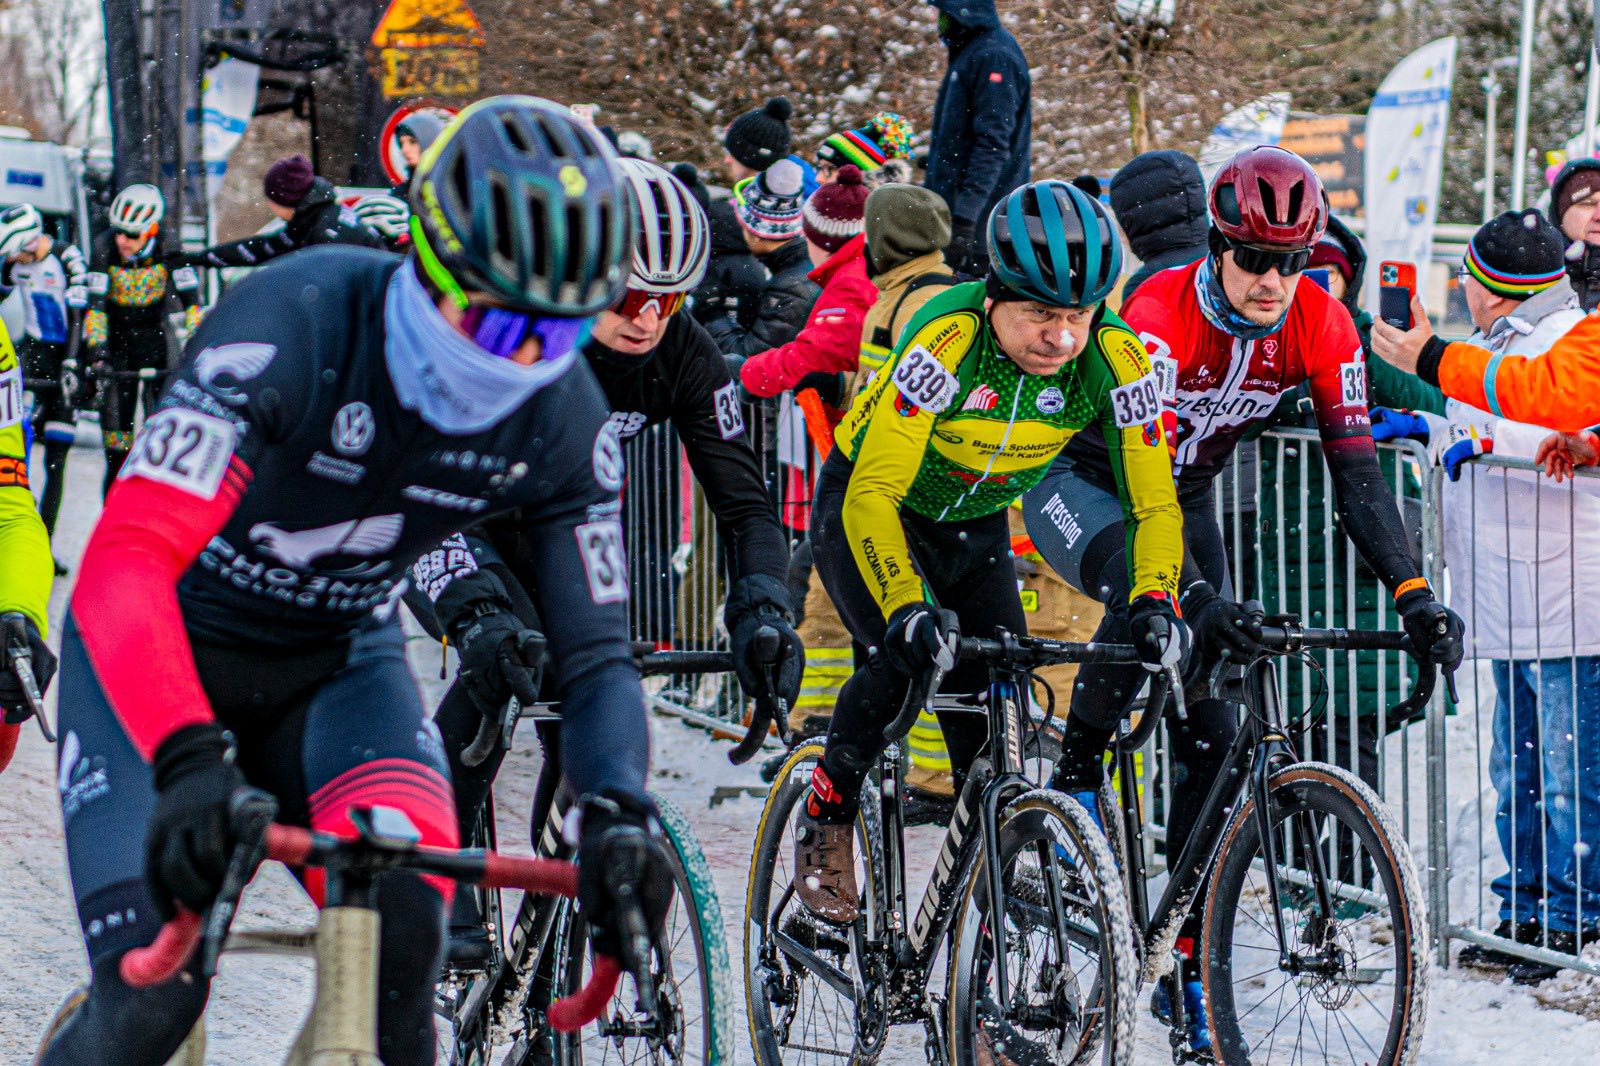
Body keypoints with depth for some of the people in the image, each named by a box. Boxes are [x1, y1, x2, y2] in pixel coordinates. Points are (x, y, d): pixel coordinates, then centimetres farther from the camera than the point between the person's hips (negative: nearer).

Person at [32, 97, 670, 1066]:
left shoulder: (565, 423, -17)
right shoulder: (292, 326, -32)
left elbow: (596, 651, -12)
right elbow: (125, 562, -41)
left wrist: (618, 811, -34)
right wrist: (188, 761, -57)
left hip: (340, 665, 3)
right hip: (164, 654, -3)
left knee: (403, 921, -28)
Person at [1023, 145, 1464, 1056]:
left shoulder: (1322, 325, -19)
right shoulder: (1160, 316, -33)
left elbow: (1356, 467, -21)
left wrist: (1414, 594, -33)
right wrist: (1195, 599, -56)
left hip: (1184, 498, 5)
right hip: (1077, 484, -5)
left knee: (1214, 731, -5)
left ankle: (1186, 963, 4)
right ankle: (1076, 776, -14)